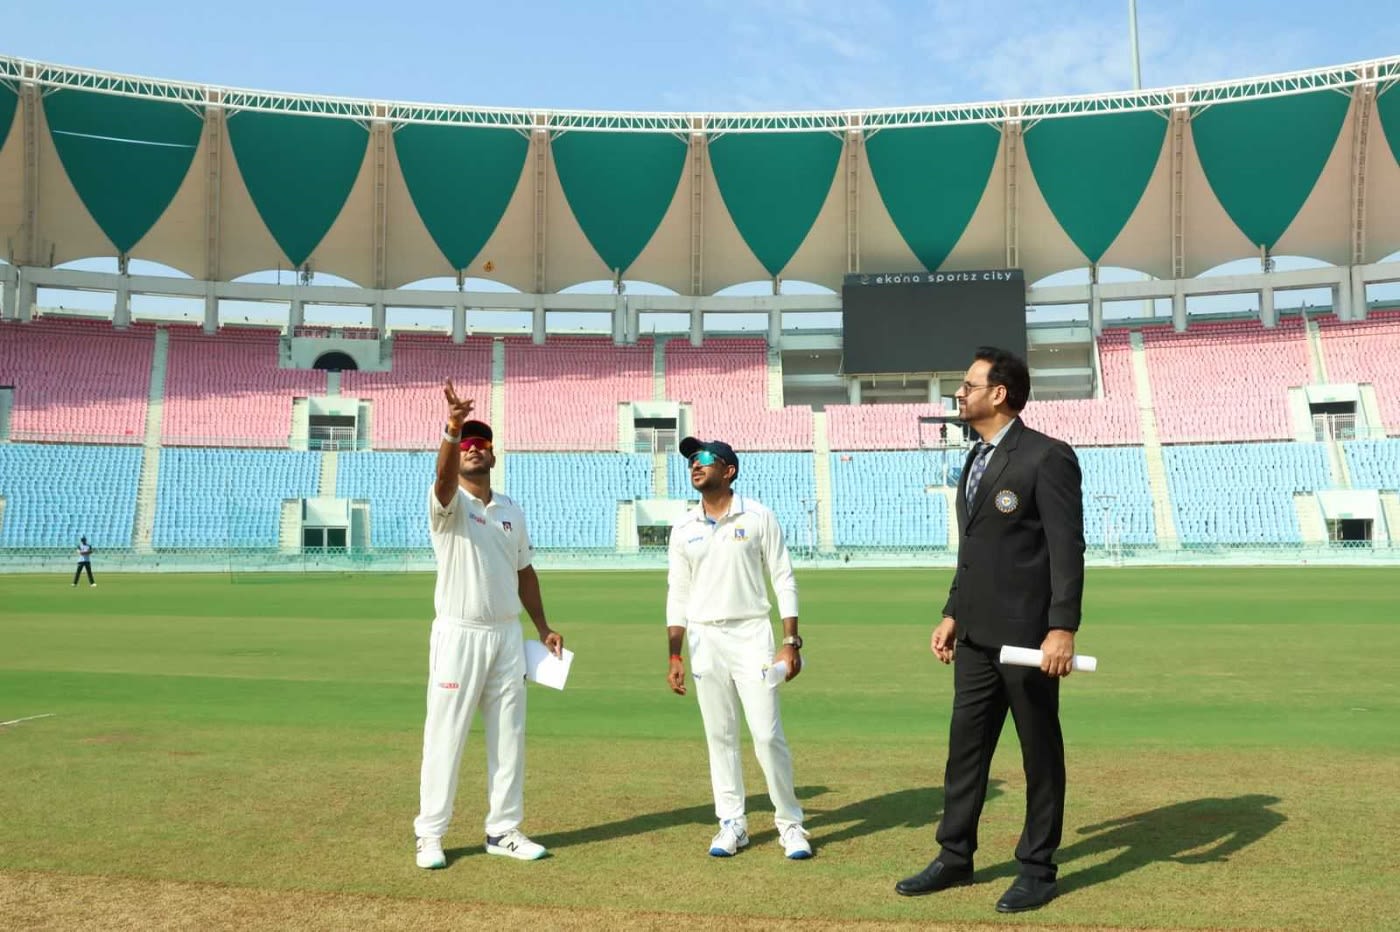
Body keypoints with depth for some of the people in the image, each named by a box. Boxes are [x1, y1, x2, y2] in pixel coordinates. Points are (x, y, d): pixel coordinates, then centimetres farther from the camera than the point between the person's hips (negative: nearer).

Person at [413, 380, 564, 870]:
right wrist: (450, 429, -46)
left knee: (509, 737, 10)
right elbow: (444, 478, -29)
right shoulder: (449, 504, -5)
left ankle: (503, 830, 21)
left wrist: (542, 627, 13)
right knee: (445, 735, -1)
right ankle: (430, 834, 10)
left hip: (507, 636, 6)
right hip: (458, 635, -5)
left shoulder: (512, 511, 12)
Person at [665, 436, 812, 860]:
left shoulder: (759, 518, -2)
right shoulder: (684, 528, 7)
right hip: (705, 640, 3)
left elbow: (783, 581, -2)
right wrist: (674, 655, 4)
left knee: (767, 733, -5)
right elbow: (678, 594, 9)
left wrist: (792, 642, -9)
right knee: (720, 735, 7)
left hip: (752, 635, -3)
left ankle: (790, 823, 10)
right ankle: (732, 823, 18)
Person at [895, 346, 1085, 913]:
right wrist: (952, 614, 16)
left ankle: (1038, 869, 19)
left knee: (1040, 753, 6)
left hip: (1028, 634, -8)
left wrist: (1063, 628, -21)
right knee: (965, 746, 13)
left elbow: (1067, 548, -16)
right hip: (976, 634, 8)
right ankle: (955, 858, 25)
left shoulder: (1046, 457, -11)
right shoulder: (976, 459, 15)